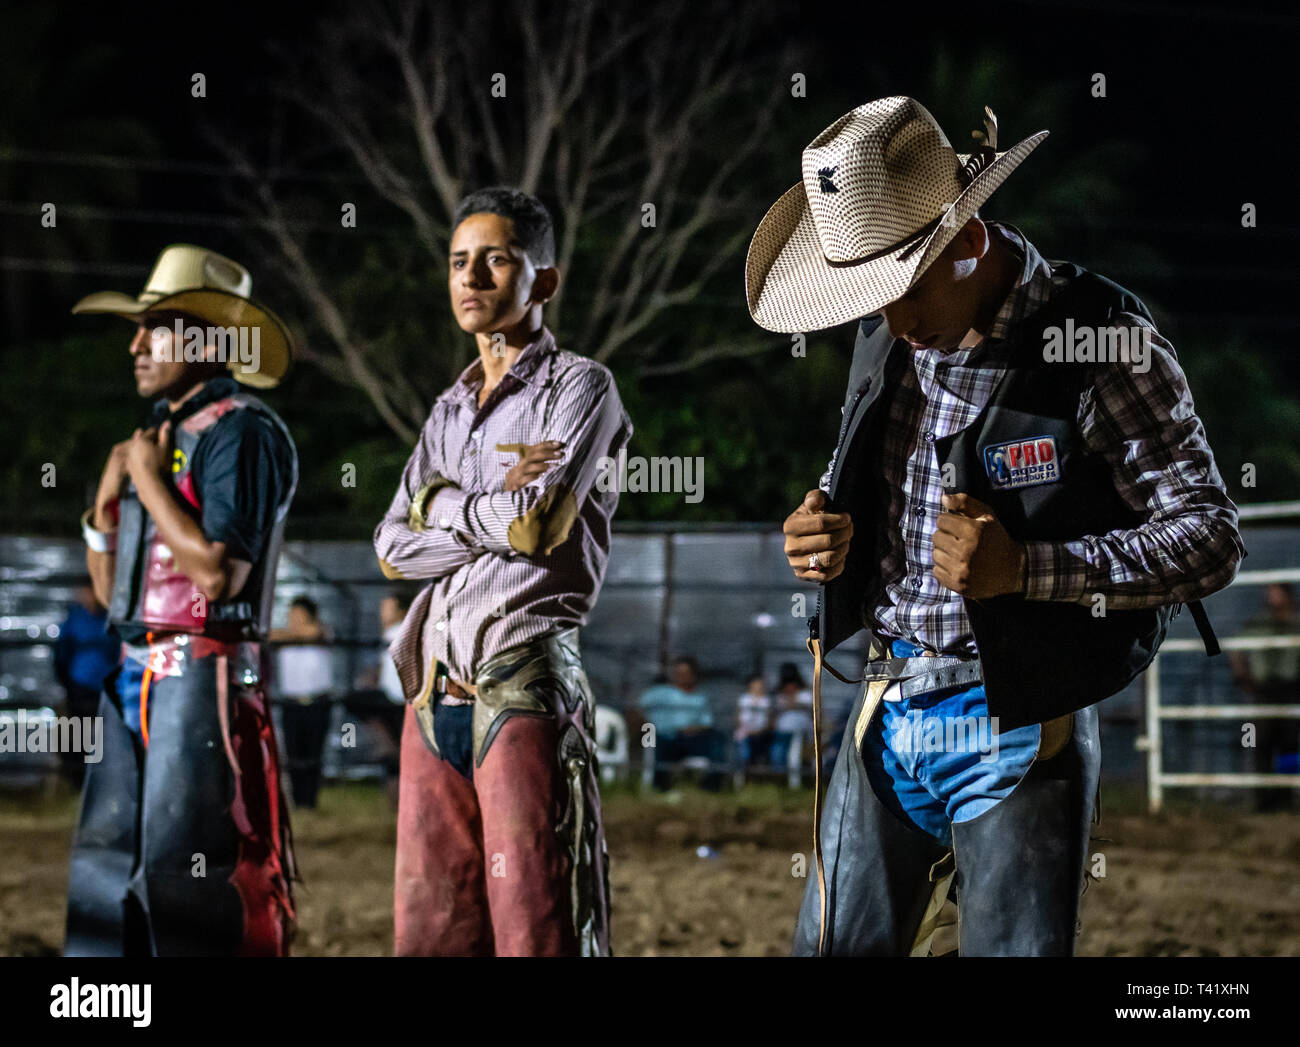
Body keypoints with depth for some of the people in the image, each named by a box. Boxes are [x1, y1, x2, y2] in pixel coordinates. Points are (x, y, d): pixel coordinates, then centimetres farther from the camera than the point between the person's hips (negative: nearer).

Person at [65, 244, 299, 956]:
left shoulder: (241, 431, -8)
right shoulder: (161, 431, 19)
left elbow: (219, 572, -20)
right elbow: (108, 588, 21)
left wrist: (151, 481, -10)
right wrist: (109, 496, 5)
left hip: (202, 677, -9)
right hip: (134, 678, 9)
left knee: (183, 866, -11)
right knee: (107, 865, 8)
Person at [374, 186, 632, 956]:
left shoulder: (580, 387, 2)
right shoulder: (450, 410, 22)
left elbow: (537, 524, -13)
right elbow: (395, 548, 10)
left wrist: (439, 498, 4)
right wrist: (498, 514, -4)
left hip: (524, 694, -6)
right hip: (435, 697, 7)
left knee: (534, 932, -9)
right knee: (428, 931, 4)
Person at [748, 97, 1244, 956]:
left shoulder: (1101, 339, -13)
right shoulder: (888, 338, 7)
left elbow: (1211, 541, -15)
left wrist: (1025, 567, -26)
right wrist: (823, 535, -3)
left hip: (1020, 729, -6)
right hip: (889, 720, 6)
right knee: (834, 946, 9)